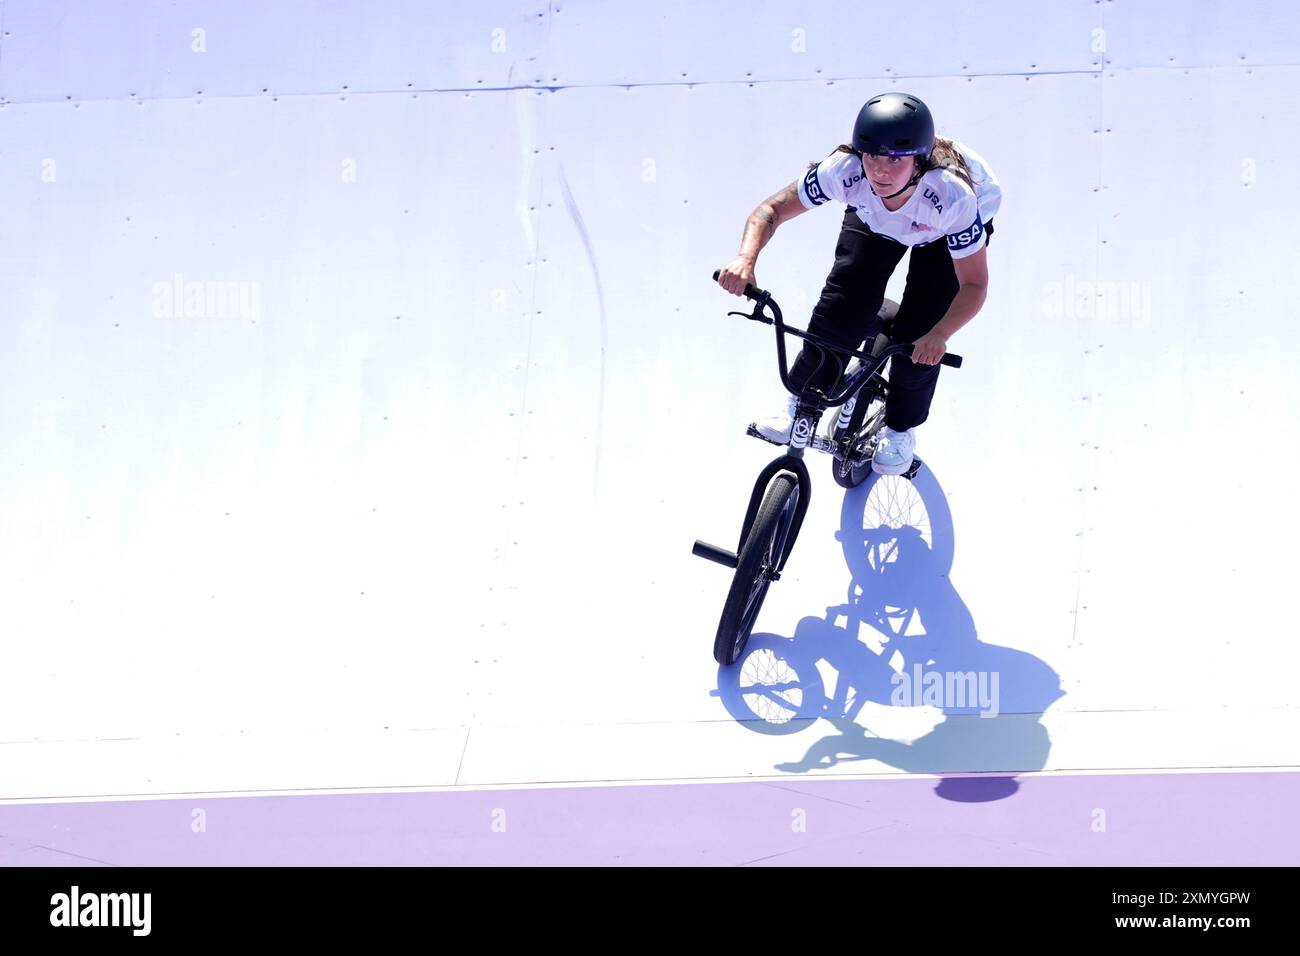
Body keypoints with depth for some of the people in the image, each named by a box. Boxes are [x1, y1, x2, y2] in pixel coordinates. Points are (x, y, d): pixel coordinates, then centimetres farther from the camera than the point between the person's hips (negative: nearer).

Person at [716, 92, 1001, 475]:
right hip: (874, 218, 2)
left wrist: (939, 335, -50)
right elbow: (772, 209, -27)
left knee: (919, 330, -13)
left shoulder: (951, 195, -43)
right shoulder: (845, 170, -39)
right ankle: (801, 405, 11)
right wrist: (745, 259, -47)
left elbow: (974, 284, -34)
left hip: (946, 228, -2)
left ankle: (901, 428, 14)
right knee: (840, 309, -13)